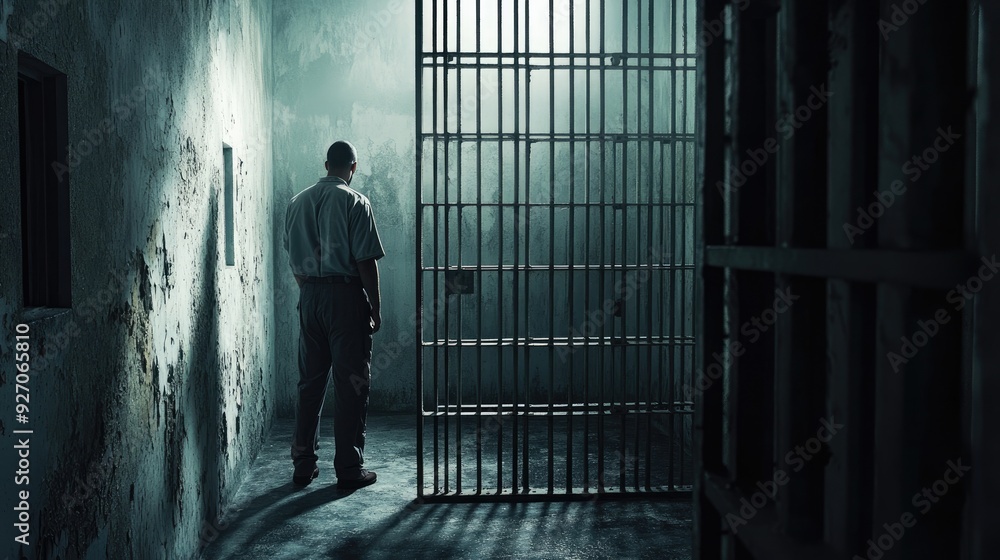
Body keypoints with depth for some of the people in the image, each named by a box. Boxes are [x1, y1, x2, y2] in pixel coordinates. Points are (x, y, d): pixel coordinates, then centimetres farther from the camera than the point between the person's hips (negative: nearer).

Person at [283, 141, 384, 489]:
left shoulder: (297, 203, 9)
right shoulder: (355, 202, -8)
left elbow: (293, 259, 14)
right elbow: (366, 261, -11)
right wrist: (375, 308, -4)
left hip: (309, 297, 6)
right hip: (345, 296, -5)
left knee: (310, 382, 12)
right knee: (351, 384, 1)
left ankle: (303, 465, 17)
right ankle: (349, 469, 5)